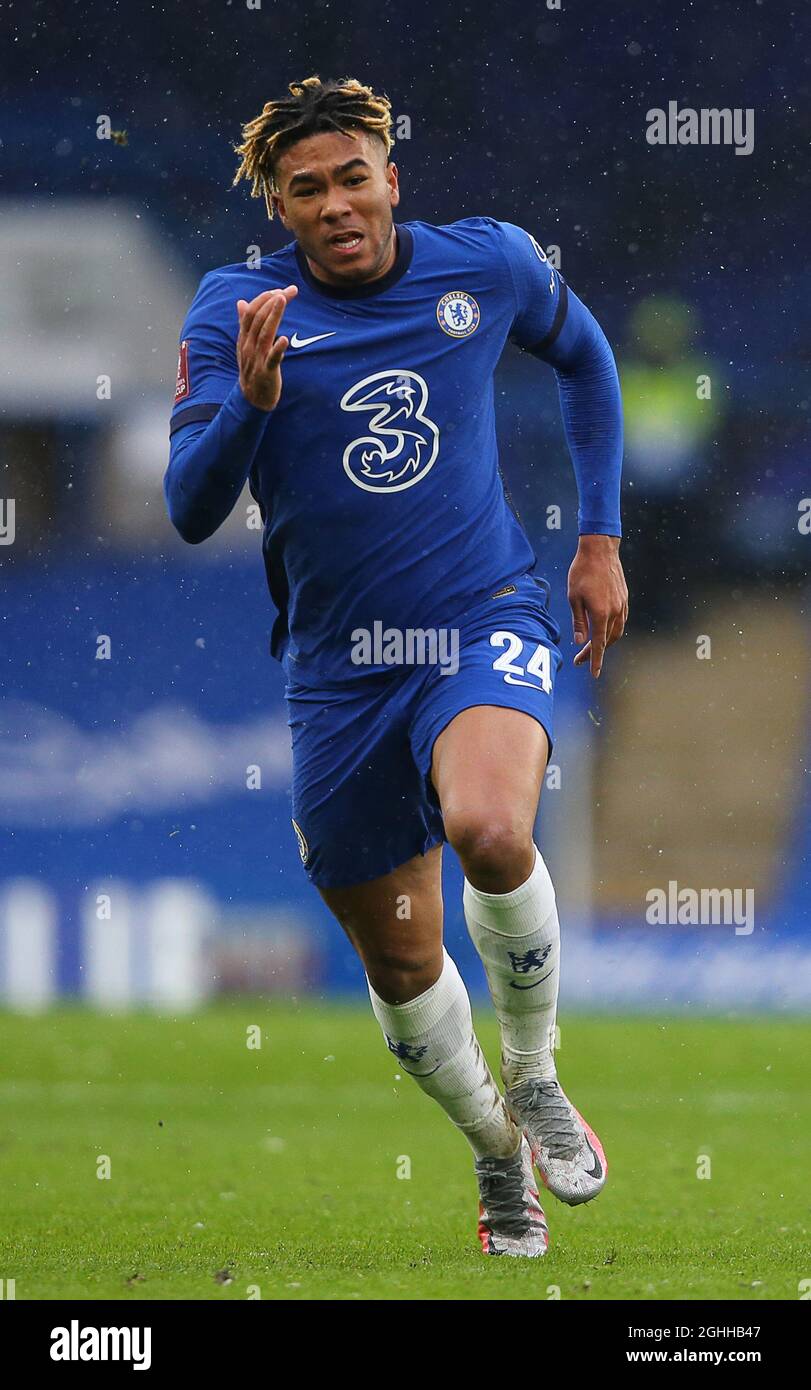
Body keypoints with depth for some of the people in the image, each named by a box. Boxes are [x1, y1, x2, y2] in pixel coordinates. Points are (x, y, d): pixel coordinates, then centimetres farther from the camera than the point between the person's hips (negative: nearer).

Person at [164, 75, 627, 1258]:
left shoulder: (489, 263, -3)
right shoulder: (238, 309, -6)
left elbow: (582, 357, 19)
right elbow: (192, 513, -13)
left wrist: (601, 539, 15)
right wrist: (249, 399, -31)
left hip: (487, 625, -2)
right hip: (341, 668, 2)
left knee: (489, 831, -32)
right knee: (401, 963, 9)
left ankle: (535, 1076, -6)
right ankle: (496, 1150, 37)